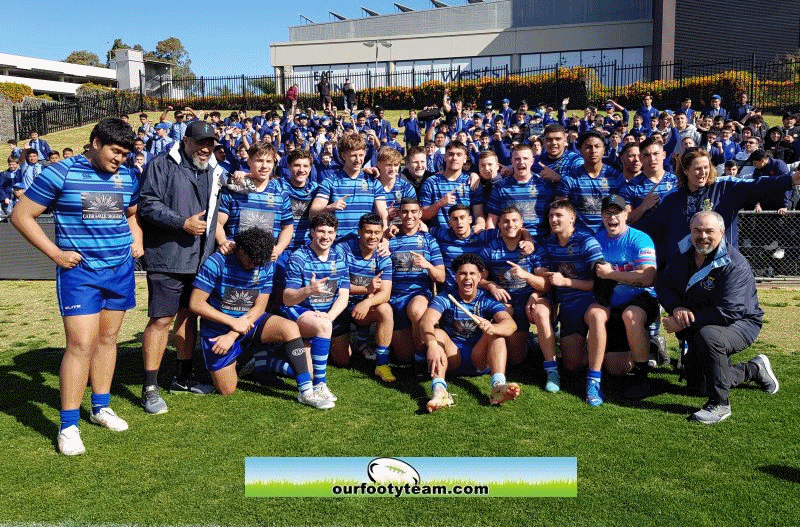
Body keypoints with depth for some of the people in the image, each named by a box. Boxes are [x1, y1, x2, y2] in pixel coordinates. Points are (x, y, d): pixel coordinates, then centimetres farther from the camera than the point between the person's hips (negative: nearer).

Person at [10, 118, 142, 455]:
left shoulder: (128, 178, 8)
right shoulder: (61, 174, -8)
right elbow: (21, 215, -5)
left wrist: (137, 241, 8)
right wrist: (55, 253, -10)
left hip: (121, 268, 5)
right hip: (79, 271, -5)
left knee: (108, 337, 13)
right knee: (81, 343, -11)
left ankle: (101, 407, 28)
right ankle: (68, 426, 0)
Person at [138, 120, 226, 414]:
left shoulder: (214, 172, 16)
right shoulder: (162, 166, -6)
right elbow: (148, 204, -14)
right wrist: (183, 223, -19)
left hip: (201, 258, 7)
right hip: (167, 258, -7)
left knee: (189, 315, 15)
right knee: (161, 319, -8)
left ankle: (183, 377, 29)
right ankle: (149, 388, 1)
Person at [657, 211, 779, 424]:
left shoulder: (735, 265, -25)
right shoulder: (682, 256, -3)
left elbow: (728, 312, -32)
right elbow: (664, 286, 1)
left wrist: (685, 323, -33)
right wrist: (676, 308, -22)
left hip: (741, 324, -8)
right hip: (700, 329, 8)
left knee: (708, 335, -40)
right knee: (697, 380, 10)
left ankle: (719, 404, -24)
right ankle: (755, 369, 34)